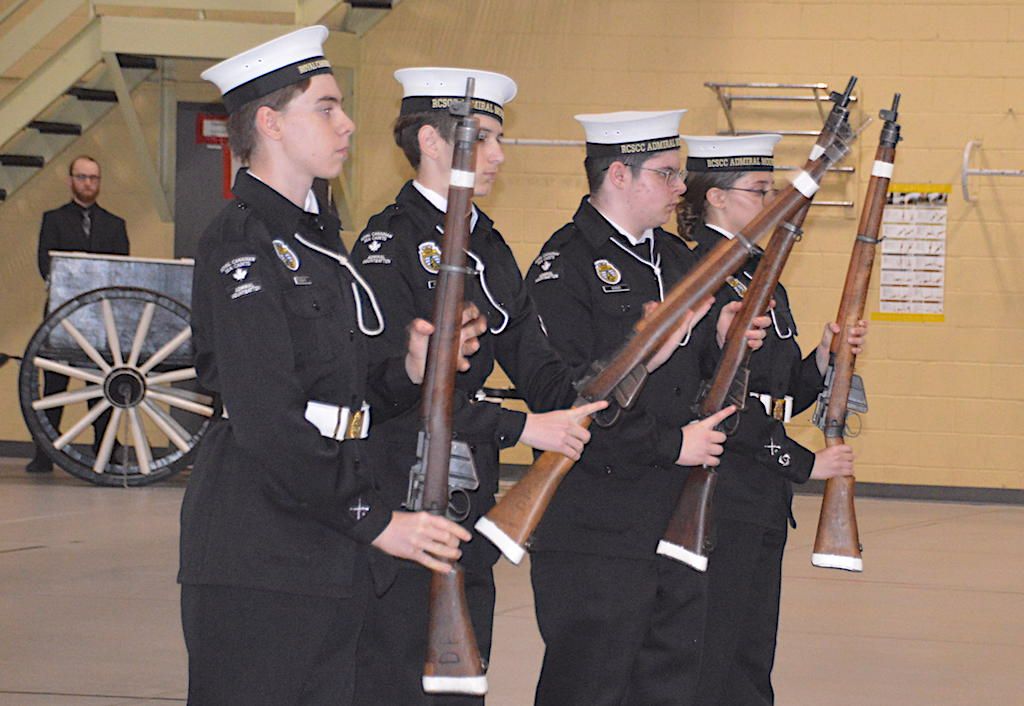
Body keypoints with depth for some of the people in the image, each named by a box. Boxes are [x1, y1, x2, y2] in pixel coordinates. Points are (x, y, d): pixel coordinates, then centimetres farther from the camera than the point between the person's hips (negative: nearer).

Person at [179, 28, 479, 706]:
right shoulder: (241, 241, -12)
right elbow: (268, 420, -19)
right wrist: (376, 521, -17)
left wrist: (409, 370, -1)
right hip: (257, 556, -9)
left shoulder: (318, 236, 18)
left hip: (331, 554, 9)